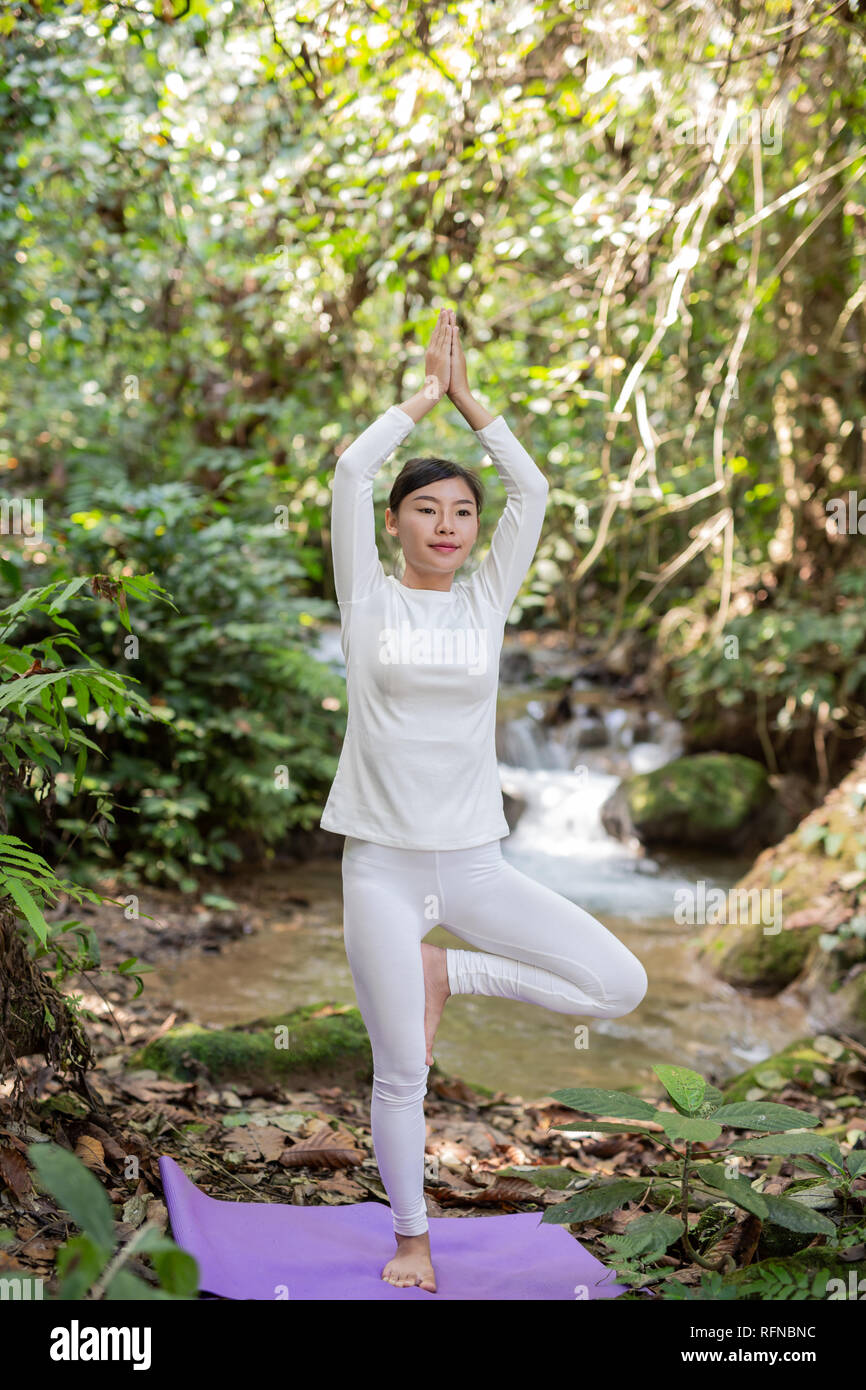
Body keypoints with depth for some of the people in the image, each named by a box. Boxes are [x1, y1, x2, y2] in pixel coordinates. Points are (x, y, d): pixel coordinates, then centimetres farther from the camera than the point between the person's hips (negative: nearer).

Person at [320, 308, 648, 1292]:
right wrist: (427, 393, 3)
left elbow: (531, 489, 1)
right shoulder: (369, 596, 2)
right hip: (382, 863, -3)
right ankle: (410, 1237, 26)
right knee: (401, 1071, 2)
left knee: (621, 987, -8)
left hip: (475, 861, 3)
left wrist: (470, 399, 5)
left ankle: (445, 974, 9)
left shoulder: (487, 599, 8)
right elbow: (352, 471, -7)